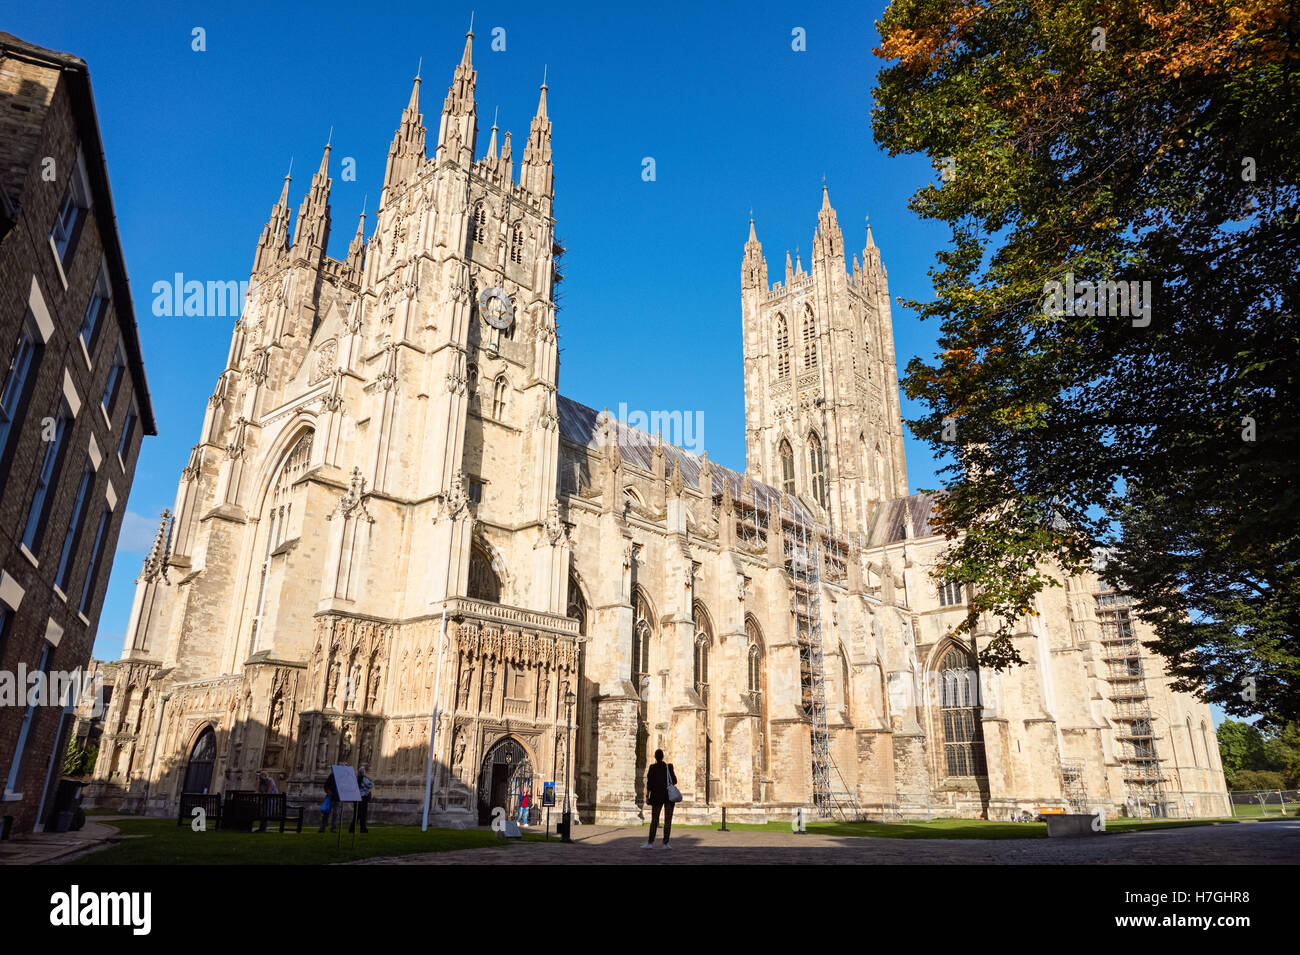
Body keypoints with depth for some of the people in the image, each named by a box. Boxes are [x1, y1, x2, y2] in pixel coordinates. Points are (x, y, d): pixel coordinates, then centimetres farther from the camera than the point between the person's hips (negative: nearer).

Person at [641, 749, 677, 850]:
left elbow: (649, 782, -5)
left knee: (654, 820, 5)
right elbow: (675, 781, 4)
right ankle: (665, 843, 1)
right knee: (668, 820, 4)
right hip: (669, 795, 1)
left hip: (657, 796, -1)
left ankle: (650, 842, 1)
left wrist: (647, 794, 7)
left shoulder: (652, 768, -5)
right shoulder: (669, 767, -1)